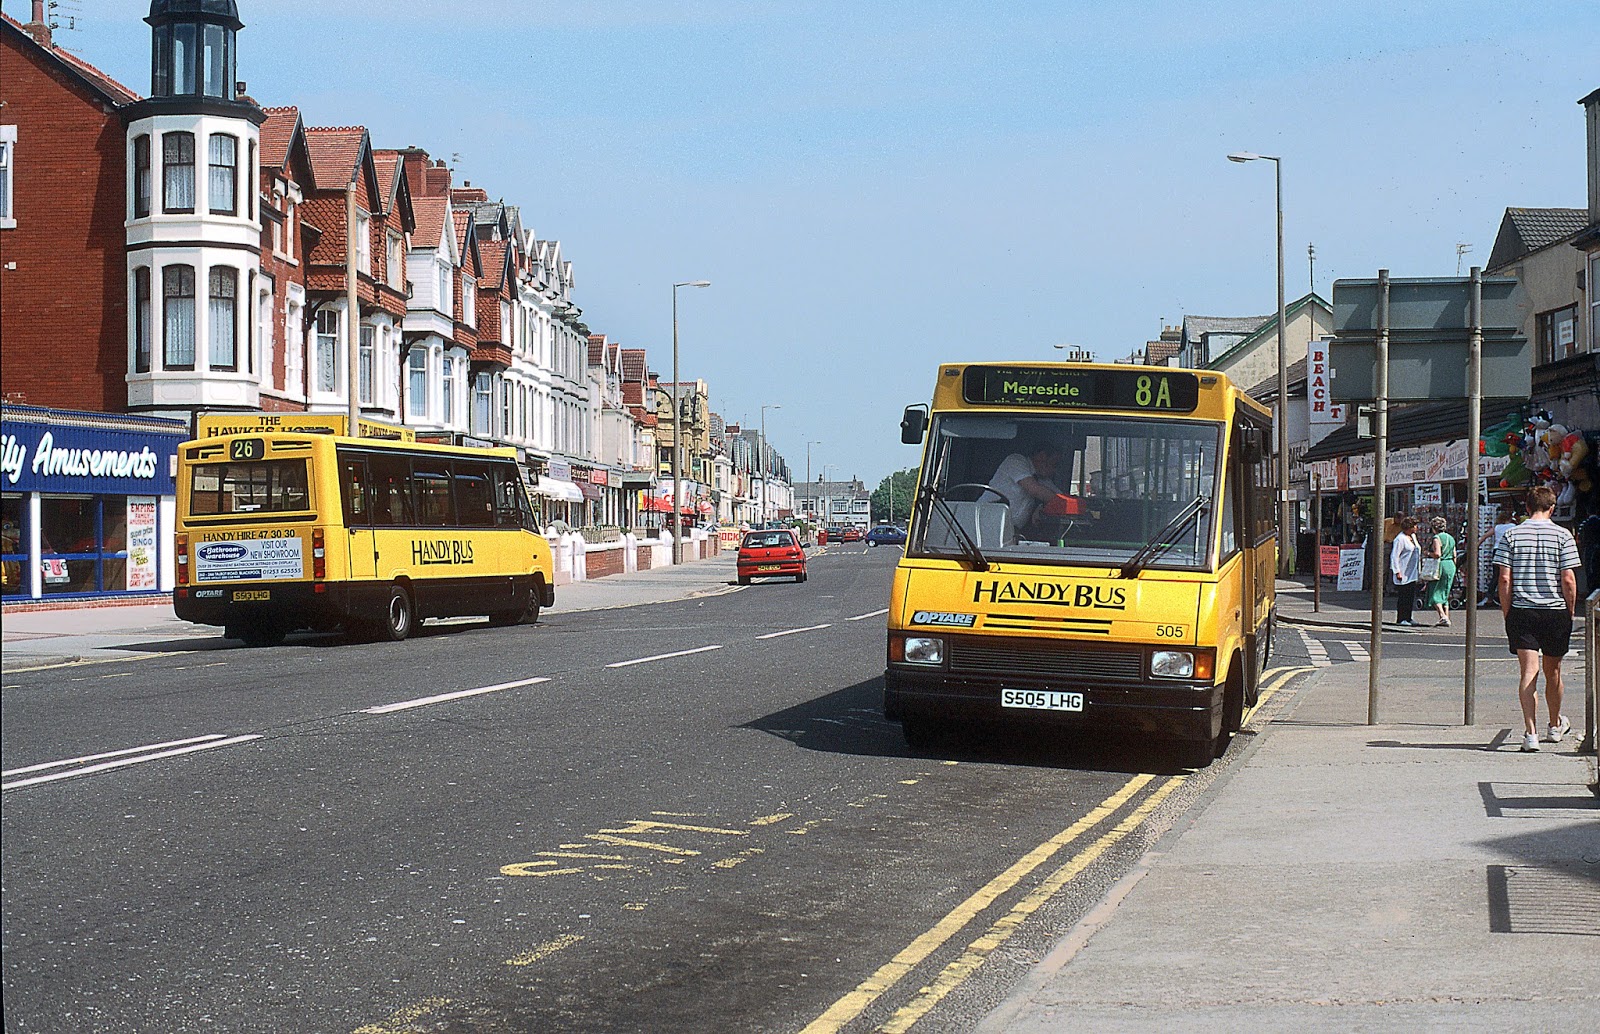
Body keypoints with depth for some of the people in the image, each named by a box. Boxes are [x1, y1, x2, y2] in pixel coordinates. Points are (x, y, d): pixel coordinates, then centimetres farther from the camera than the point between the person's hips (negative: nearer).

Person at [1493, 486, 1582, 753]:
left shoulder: (1511, 535, 0)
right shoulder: (1563, 535, -3)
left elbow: (1504, 578, -4)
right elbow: (1568, 580, -7)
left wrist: (1507, 612, 4)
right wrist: (1570, 612, 4)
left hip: (1521, 611, 0)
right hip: (1556, 612, 0)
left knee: (1528, 671, -4)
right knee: (1553, 671, 16)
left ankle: (1530, 732, -15)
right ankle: (1555, 726, 34)